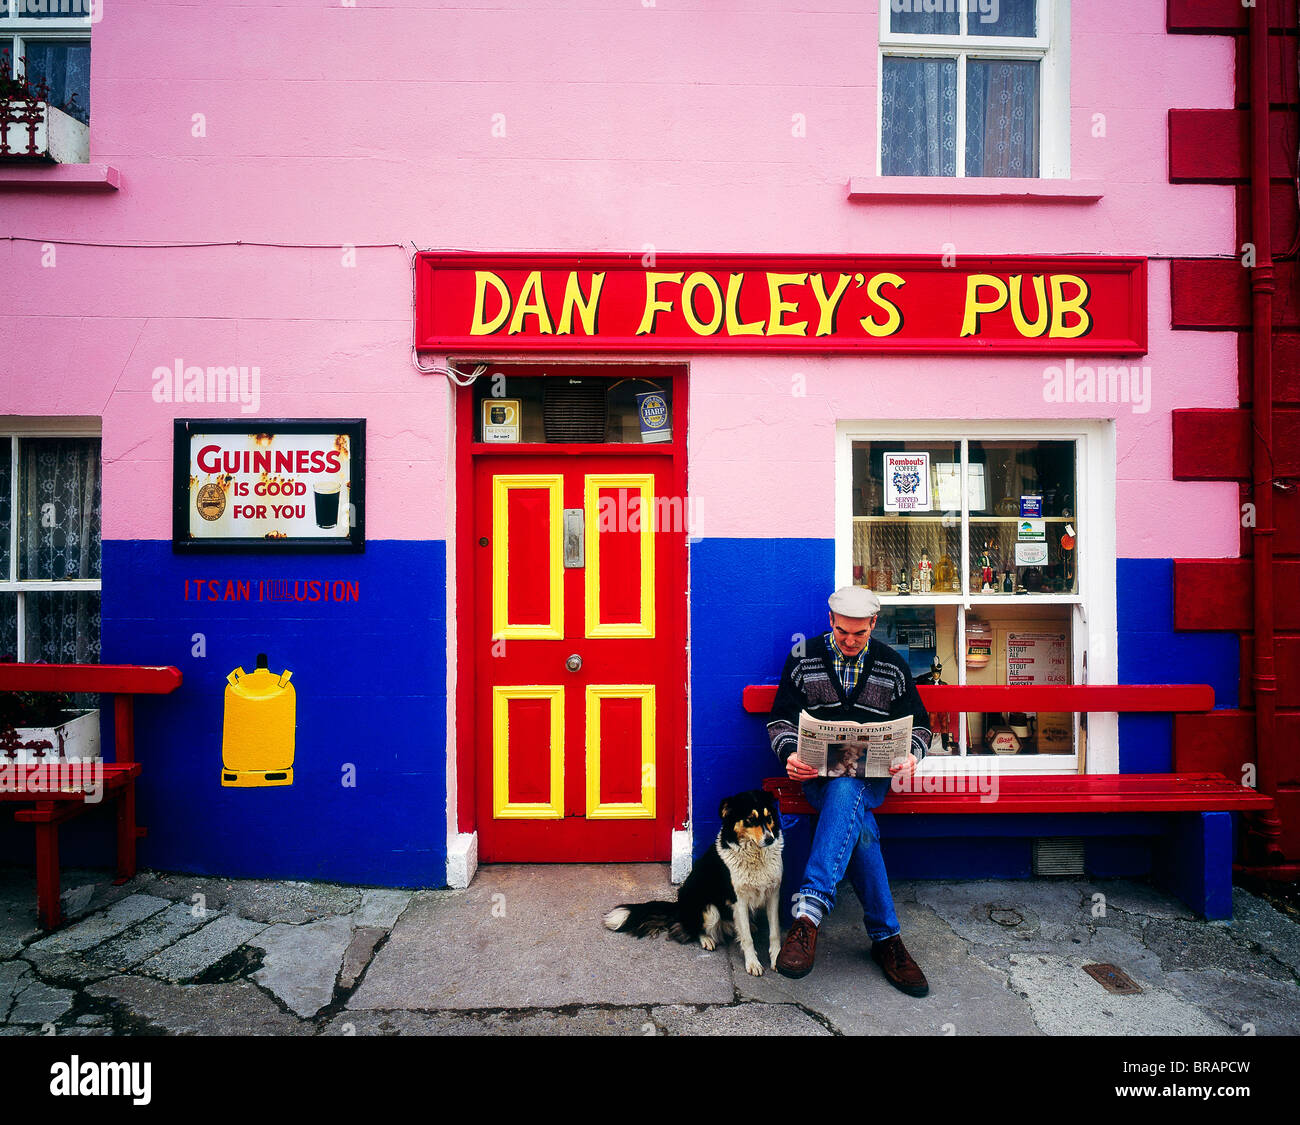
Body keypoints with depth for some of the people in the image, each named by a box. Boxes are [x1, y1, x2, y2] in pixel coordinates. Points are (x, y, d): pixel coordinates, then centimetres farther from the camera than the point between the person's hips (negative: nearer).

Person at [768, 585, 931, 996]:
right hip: (819, 773, 0)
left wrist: (911, 755, -7)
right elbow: (781, 717, 6)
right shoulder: (803, 658, 5)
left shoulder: (892, 665, 9)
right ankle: (885, 935, -25)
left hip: (872, 775, 0)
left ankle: (810, 909, -47)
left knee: (845, 791, -38)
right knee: (857, 822, -33)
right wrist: (790, 754, -15)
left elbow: (918, 722, 16)